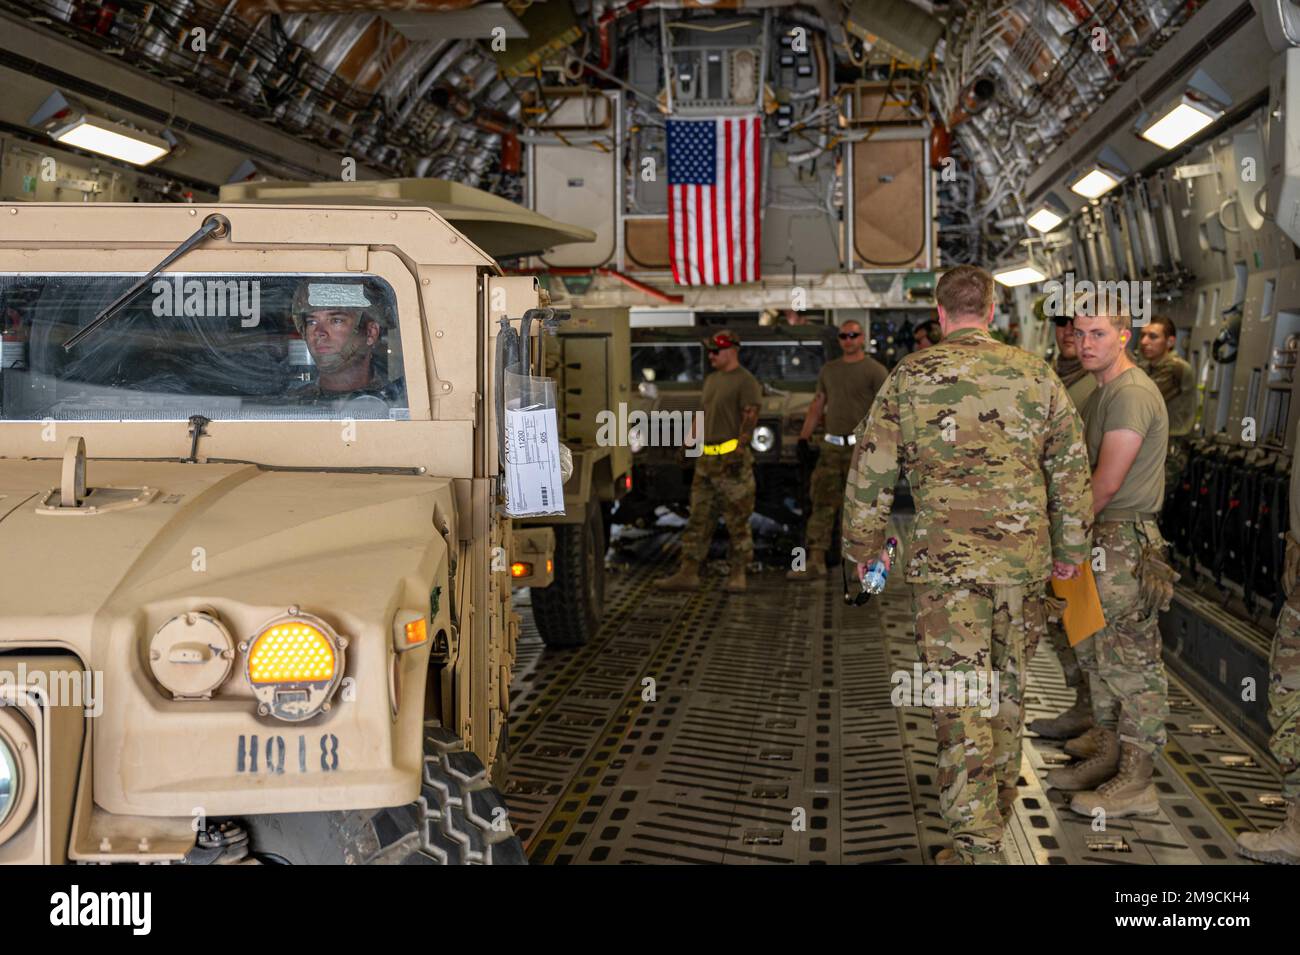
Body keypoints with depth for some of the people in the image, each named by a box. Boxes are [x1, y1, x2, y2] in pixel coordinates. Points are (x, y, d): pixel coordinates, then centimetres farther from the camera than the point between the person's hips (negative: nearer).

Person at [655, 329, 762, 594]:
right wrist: (693, 438, 16)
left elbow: (750, 418, -14)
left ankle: (738, 575, 8)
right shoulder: (711, 380, 19)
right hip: (706, 460, 8)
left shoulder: (746, 382, -7)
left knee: (738, 522, 0)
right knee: (698, 519, 6)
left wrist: (738, 452, -19)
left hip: (732, 461, -8)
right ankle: (688, 574, 8)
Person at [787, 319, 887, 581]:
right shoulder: (829, 369, 16)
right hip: (831, 448, 5)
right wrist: (803, 439, 13)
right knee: (822, 503, 2)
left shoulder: (875, 370, -3)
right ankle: (815, 562, 3)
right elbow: (817, 405, 19)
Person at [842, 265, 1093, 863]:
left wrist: (863, 545, 13)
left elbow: (870, 471, 1)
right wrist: (1070, 549, 19)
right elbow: (1072, 470, 9)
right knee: (1008, 687, 18)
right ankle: (997, 811, 34)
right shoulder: (1036, 375, 6)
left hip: (946, 559, -3)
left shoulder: (910, 377, -1)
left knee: (960, 701, -2)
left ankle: (977, 845, -5)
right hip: (1023, 556, 3)